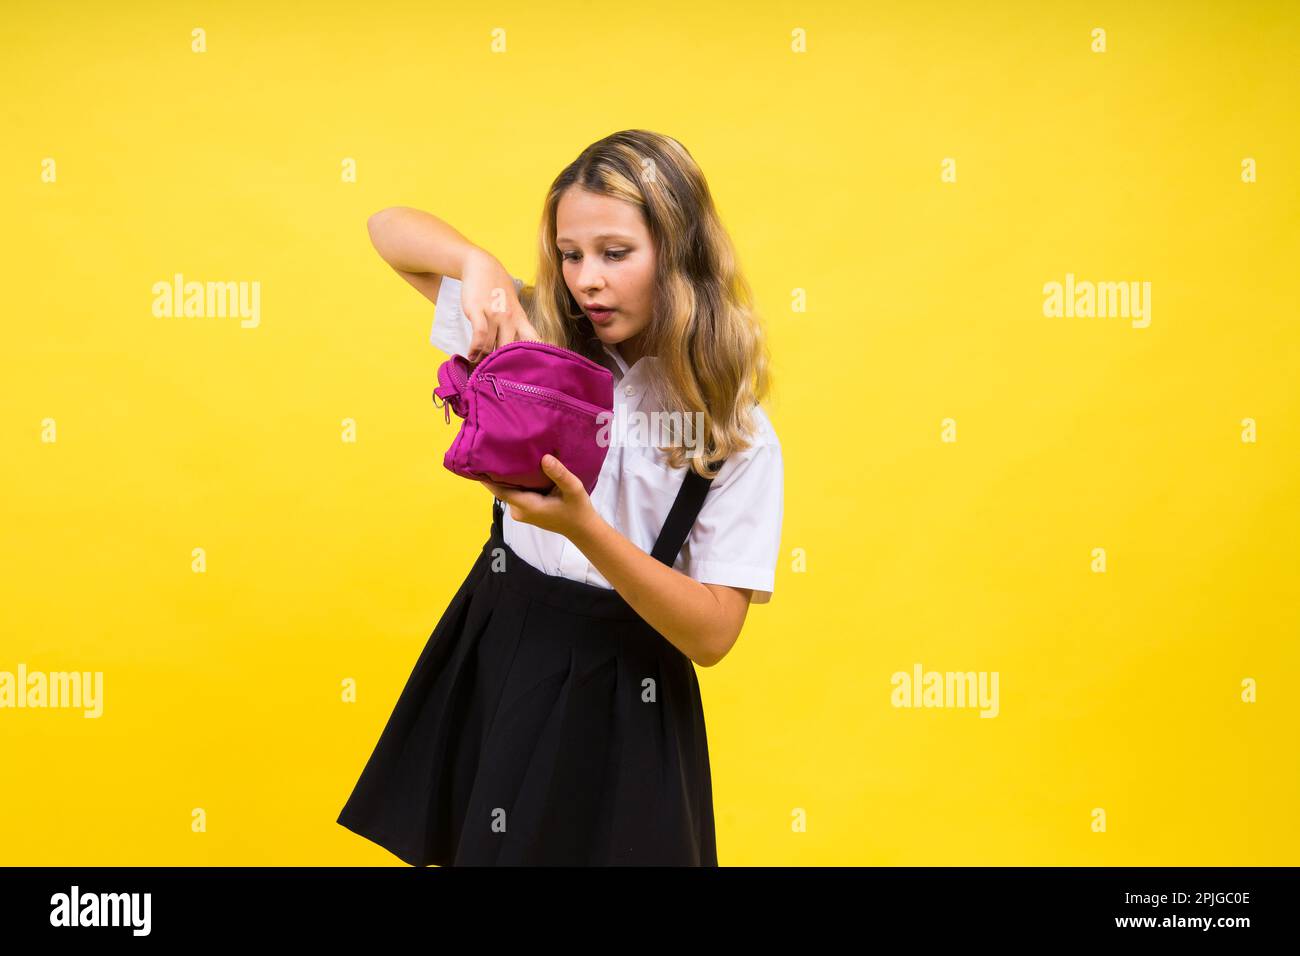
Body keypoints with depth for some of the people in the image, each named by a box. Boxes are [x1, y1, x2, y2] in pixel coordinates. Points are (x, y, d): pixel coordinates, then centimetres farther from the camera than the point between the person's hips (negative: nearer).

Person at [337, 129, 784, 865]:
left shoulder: (737, 434, -13)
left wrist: (582, 526, -30)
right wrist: (480, 265, -21)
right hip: (492, 660, 4)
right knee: (471, 847, 15)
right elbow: (391, 228, 1)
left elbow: (713, 634, -17)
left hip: (620, 700, -3)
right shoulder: (539, 338, -3)